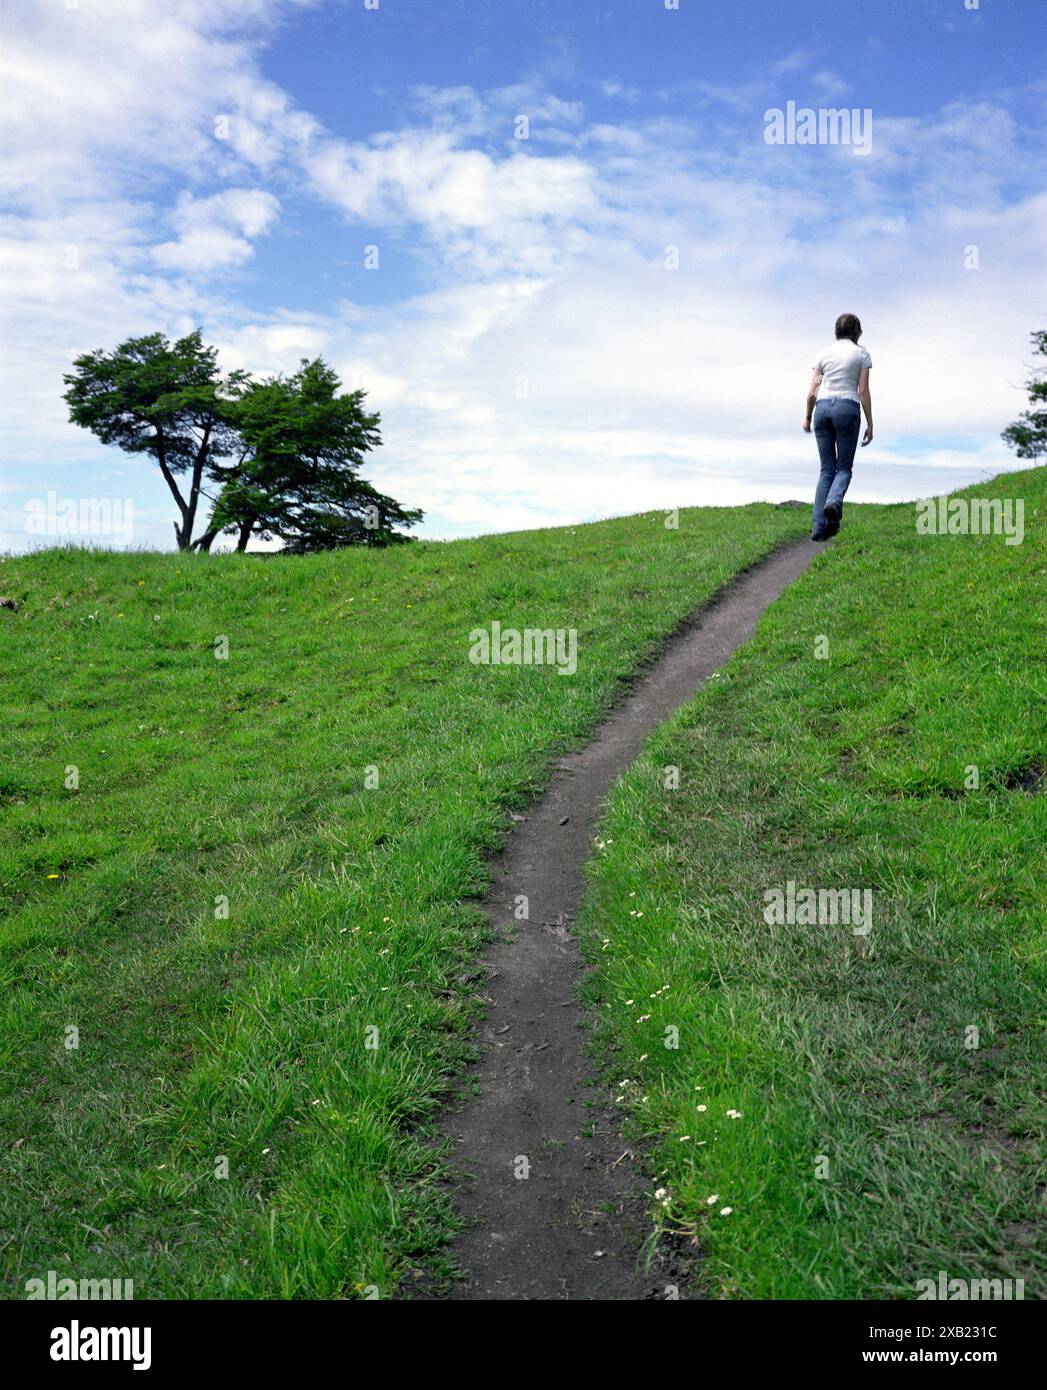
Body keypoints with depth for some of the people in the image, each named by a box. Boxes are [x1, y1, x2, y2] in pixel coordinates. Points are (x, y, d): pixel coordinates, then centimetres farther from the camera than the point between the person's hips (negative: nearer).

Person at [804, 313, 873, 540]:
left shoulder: (824, 354, 12)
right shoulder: (862, 354, 4)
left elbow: (812, 392, 8)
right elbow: (863, 391, -1)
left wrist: (807, 417, 24)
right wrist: (870, 424, 3)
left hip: (823, 408, 3)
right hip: (847, 409, -3)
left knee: (827, 469, 10)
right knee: (844, 468, 9)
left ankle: (819, 526, -1)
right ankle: (833, 503, -25)